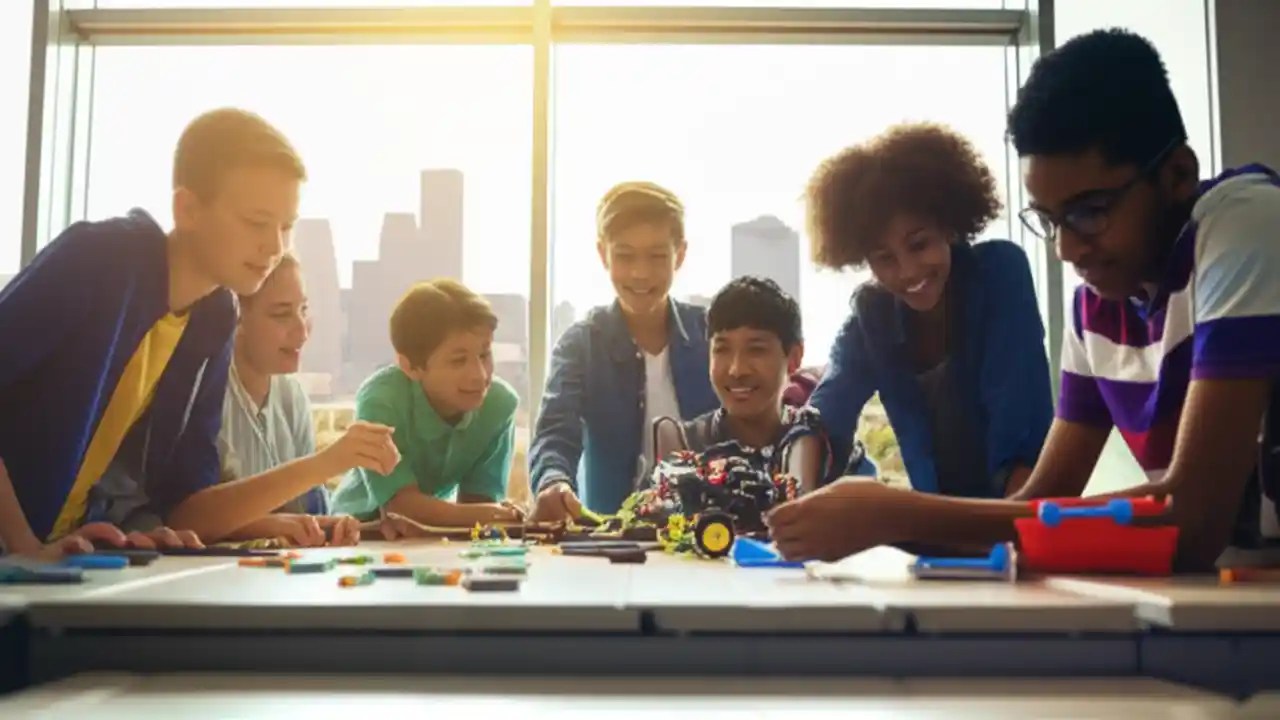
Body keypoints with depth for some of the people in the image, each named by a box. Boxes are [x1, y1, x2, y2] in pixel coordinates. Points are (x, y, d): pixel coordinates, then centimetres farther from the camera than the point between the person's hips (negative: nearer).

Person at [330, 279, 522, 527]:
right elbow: (398, 505, -27)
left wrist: (499, 515, -35)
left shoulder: (500, 403, -17)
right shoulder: (381, 400, -26)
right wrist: (478, 515, -41)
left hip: (441, 532, 2)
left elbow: (477, 504, -13)